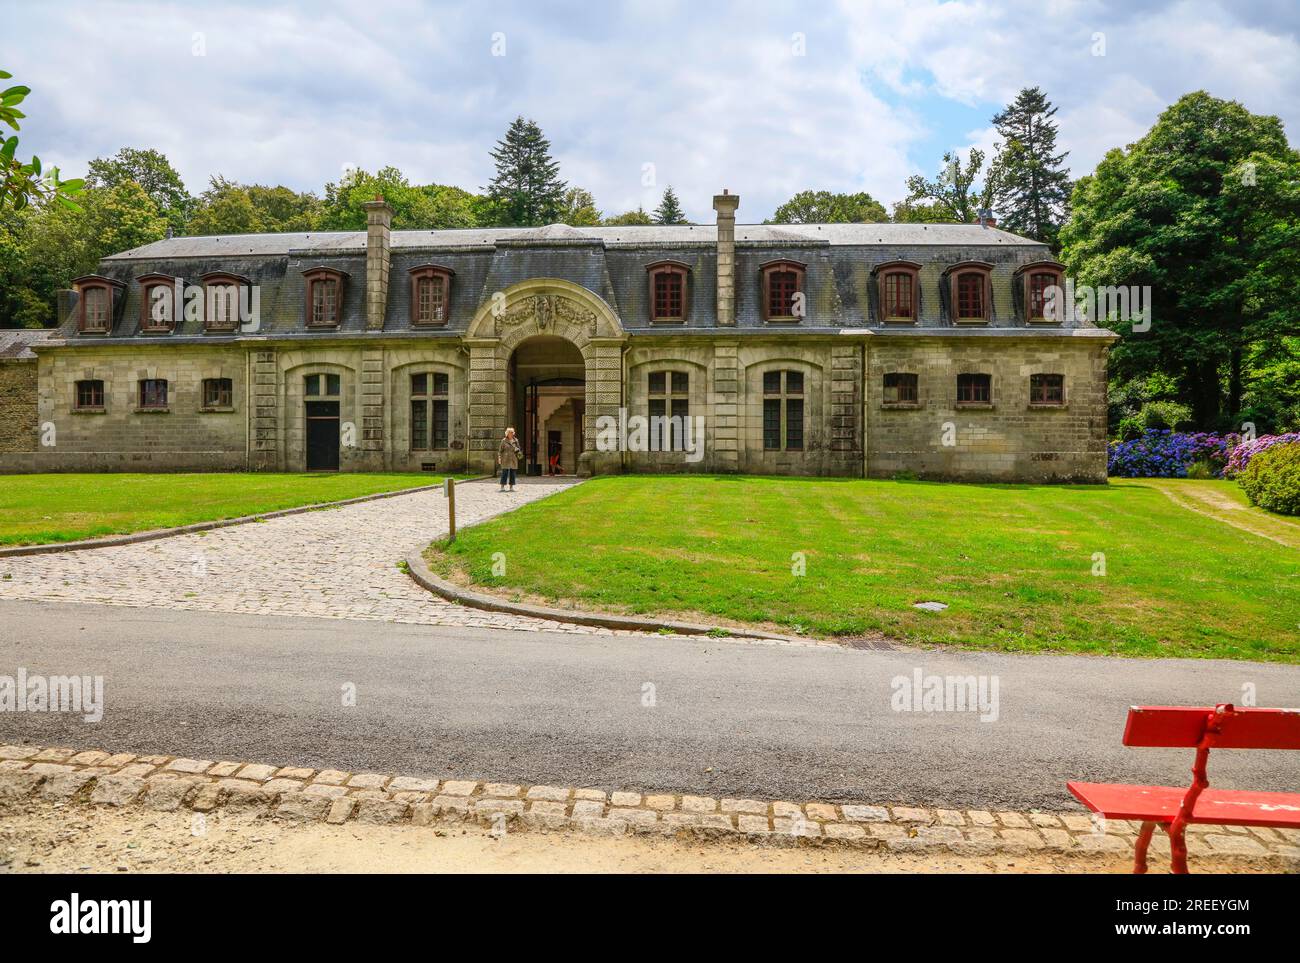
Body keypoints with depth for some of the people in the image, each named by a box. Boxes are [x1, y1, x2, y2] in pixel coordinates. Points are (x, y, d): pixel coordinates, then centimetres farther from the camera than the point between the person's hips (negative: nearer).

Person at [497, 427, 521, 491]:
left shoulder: (515, 441, 9)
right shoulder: (504, 441, -1)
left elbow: (518, 449, 17)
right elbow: (500, 450, 0)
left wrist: (518, 451, -6)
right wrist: (499, 458, -7)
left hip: (513, 460, 4)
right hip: (506, 459, -4)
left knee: (512, 473, 4)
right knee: (505, 473, -6)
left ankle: (511, 487, 10)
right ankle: (502, 487, -1)